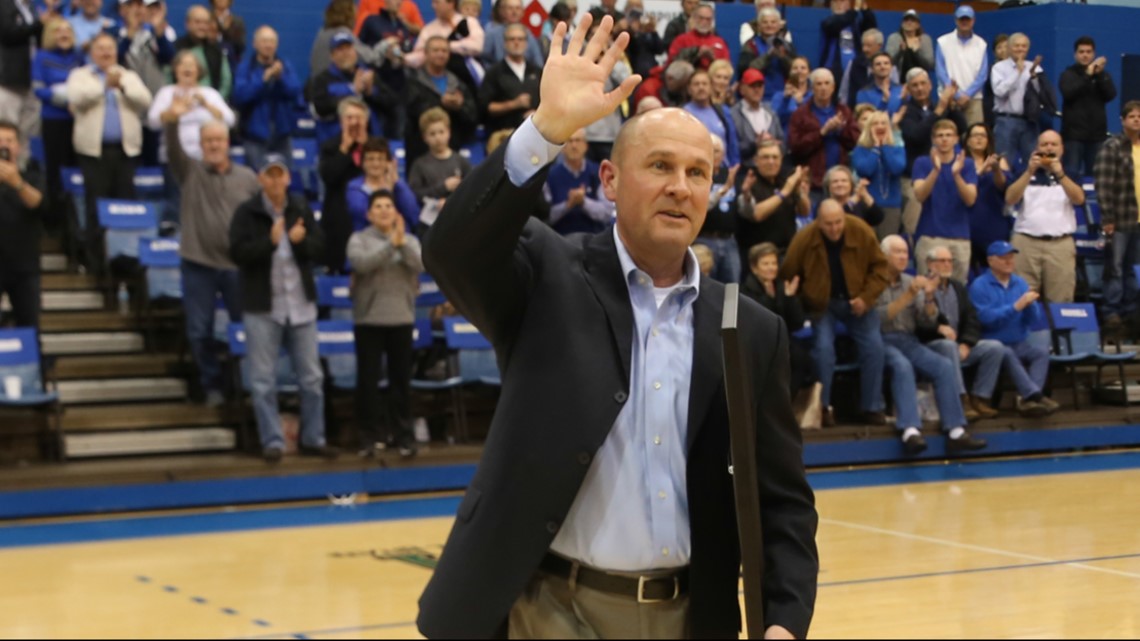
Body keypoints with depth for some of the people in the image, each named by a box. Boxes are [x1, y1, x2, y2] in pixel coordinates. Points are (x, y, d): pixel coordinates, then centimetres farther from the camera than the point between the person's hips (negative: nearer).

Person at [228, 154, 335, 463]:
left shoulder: (302, 210, 6)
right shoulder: (246, 213, -4)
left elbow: (319, 247, 1)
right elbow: (237, 252, -13)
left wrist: (300, 241, -18)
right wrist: (270, 241, -23)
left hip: (301, 305, 3)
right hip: (262, 308, -3)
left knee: (312, 377, 8)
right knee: (263, 380, 0)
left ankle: (313, 438, 18)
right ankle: (272, 441, 7)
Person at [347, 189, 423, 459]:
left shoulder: (410, 240, 6)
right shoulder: (359, 239, 0)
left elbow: (419, 265, -12)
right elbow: (362, 264, -19)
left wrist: (402, 243, -25)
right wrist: (391, 245, -23)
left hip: (401, 318, 2)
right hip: (369, 318, -2)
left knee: (401, 379, 5)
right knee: (368, 379, 0)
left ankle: (403, 434, 11)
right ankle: (370, 435, 7)